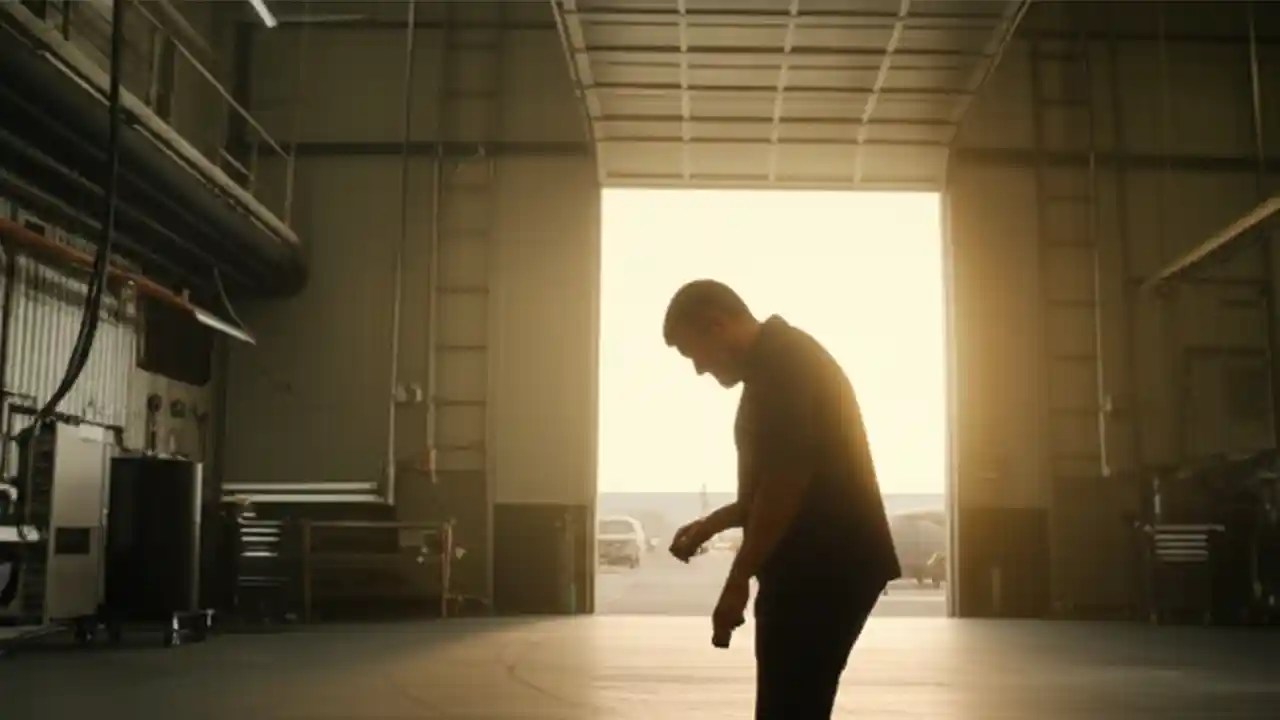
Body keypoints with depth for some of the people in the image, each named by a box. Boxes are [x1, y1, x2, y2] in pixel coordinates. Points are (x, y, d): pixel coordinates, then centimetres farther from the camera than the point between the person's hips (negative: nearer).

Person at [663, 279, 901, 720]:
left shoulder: (781, 363, -13)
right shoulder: (786, 360, 20)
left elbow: (785, 482, -21)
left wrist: (738, 579, -16)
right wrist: (711, 525, 21)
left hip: (822, 566, -10)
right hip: (826, 563, 10)